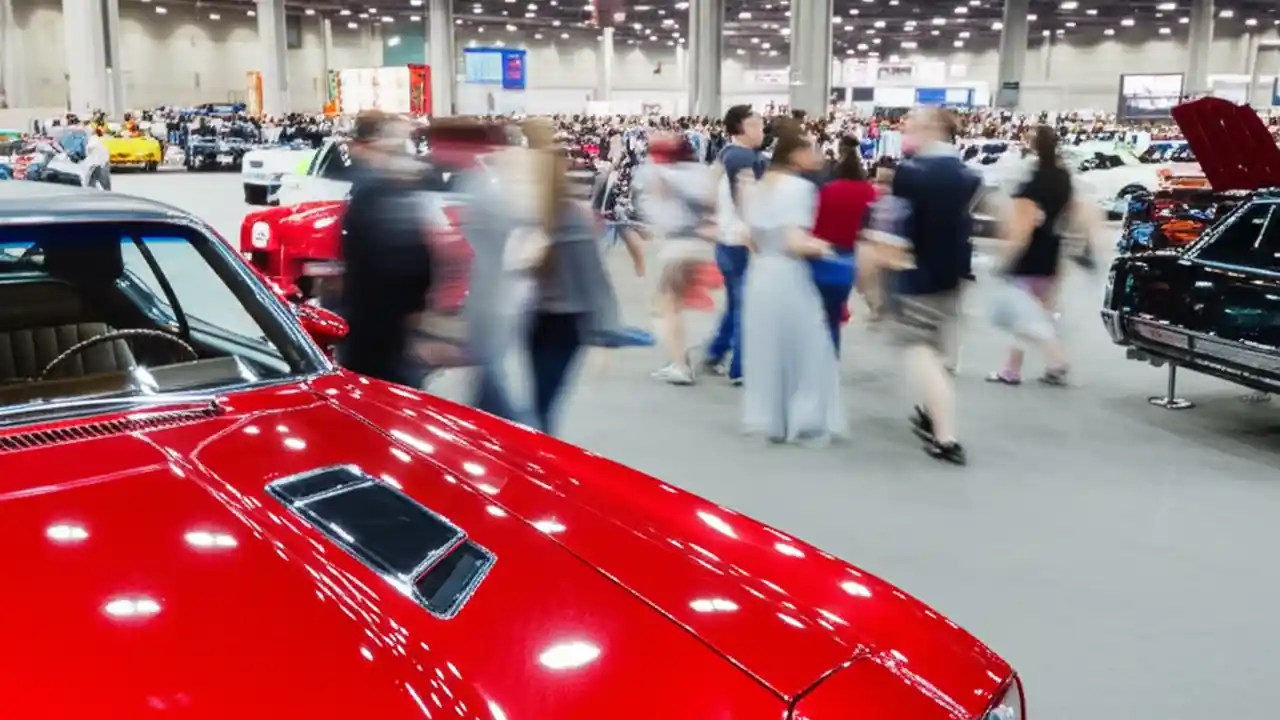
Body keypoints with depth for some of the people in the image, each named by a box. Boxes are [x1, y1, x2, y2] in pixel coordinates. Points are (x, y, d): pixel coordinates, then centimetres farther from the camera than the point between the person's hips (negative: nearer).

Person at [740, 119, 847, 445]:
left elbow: (750, 236, 11)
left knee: (767, 347, 14)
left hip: (760, 273, 8)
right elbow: (795, 243, -21)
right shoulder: (799, 186, -14)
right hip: (788, 276, -8)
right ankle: (805, 421, 11)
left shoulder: (762, 185, 10)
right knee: (805, 348, 5)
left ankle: (767, 418, 21)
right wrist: (820, 247, -5)